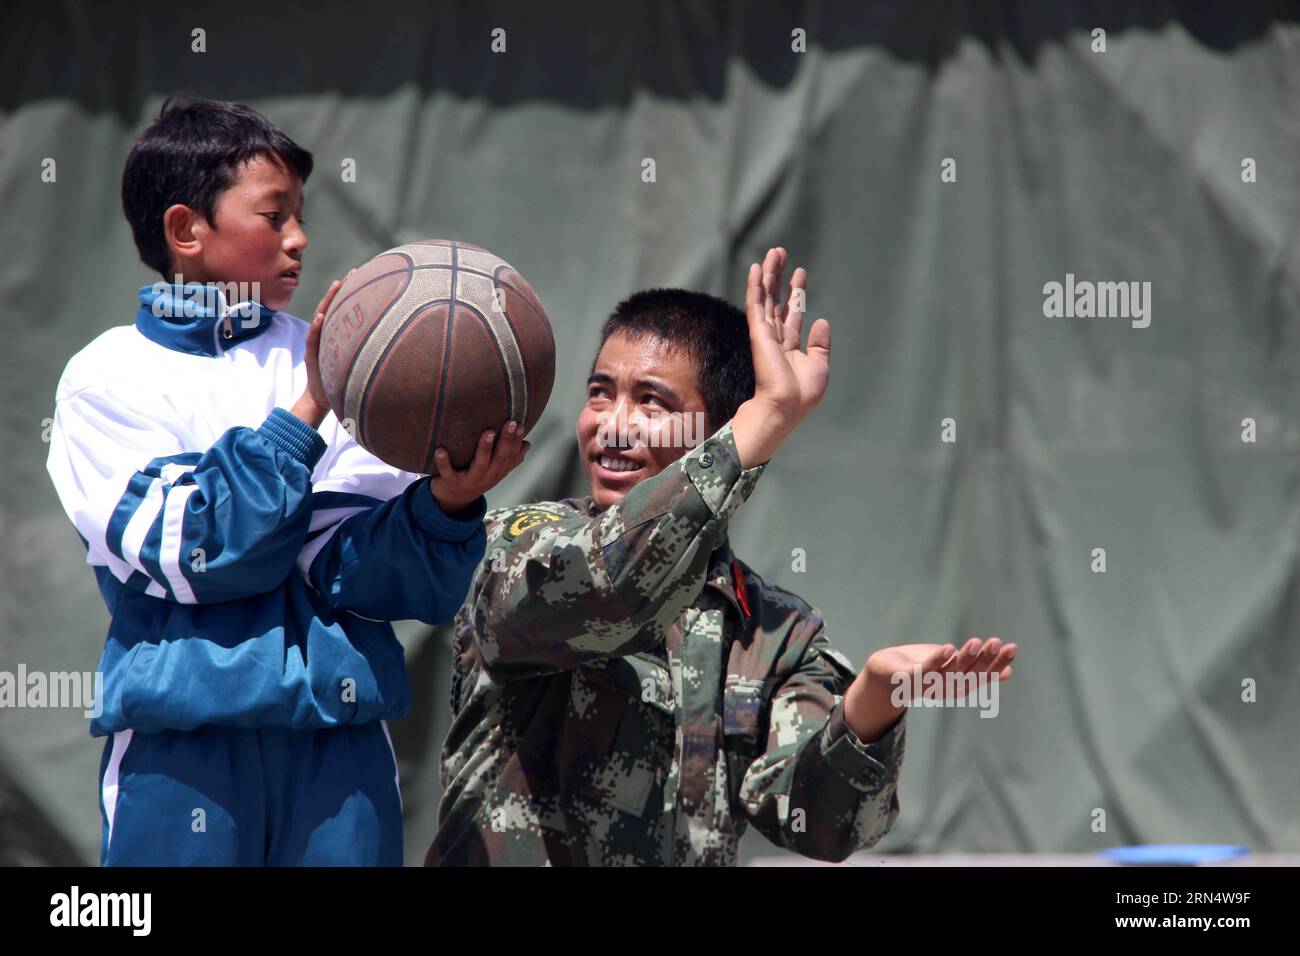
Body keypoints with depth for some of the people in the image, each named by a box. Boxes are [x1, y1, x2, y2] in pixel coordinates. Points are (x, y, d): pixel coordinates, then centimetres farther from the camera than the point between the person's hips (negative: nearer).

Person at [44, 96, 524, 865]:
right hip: (184, 743, -3)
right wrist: (304, 414, -16)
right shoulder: (109, 376, 1)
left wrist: (446, 505, -20)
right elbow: (188, 555, -13)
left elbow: (351, 567, -1)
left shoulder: (328, 367, 9)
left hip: (339, 740, 3)